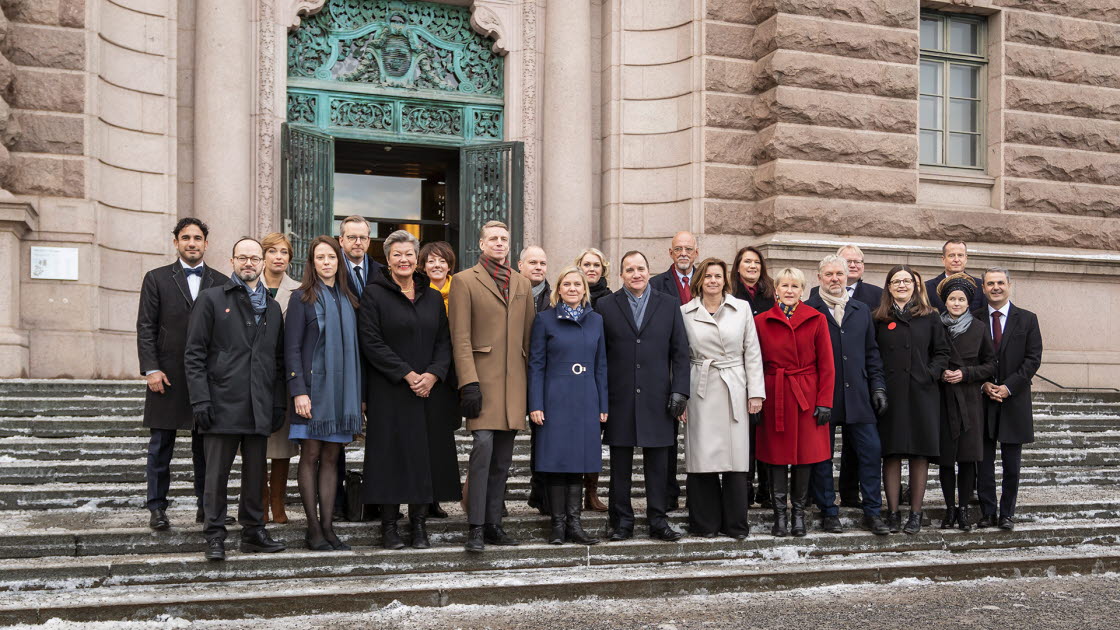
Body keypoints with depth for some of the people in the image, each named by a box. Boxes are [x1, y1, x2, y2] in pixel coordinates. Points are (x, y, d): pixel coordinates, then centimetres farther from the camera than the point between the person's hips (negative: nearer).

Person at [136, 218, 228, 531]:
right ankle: (157, 508, 11)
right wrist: (151, 369, -9)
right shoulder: (157, 278, 5)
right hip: (167, 376, -1)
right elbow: (146, 328, 1)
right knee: (160, 446, 4)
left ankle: (206, 505, 16)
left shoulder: (221, 282, 9)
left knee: (205, 446, 8)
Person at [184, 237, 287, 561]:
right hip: (222, 402, -4)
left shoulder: (272, 308, 16)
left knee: (255, 473, 9)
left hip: (259, 407, 4)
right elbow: (194, 354, -3)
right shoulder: (211, 299, 3)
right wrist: (200, 399, -11)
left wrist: (279, 403, 10)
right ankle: (215, 536, 7)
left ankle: (253, 531, 18)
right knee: (217, 473, -1)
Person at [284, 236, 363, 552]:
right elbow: (292, 348, -5)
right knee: (311, 456, -1)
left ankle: (327, 526, 8)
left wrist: (359, 394, 10)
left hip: (341, 391, 5)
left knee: (331, 457, 6)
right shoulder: (302, 298, 0)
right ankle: (313, 529, 3)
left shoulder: (348, 300, 14)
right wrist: (298, 391, -14)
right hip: (313, 387, -5)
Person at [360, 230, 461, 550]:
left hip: (431, 389, 4)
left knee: (427, 453, 2)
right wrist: (407, 374, -14)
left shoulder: (433, 297, 12)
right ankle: (389, 526, 5)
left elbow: (444, 341, 9)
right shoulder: (374, 294, -1)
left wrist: (433, 374, -9)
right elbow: (371, 341, -9)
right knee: (393, 451, -3)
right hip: (390, 391, -4)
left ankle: (419, 523, 10)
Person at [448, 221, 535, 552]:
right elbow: (460, 338, -5)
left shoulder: (522, 284, 18)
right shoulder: (465, 281, 3)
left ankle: (493, 523, 15)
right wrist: (468, 382, -14)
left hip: (514, 381, 5)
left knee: (503, 457, 7)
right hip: (482, 378, -5)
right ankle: (476, 528, -10)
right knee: (483, 445, -16)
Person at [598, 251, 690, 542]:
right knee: (620, 466, 5)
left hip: (657, 398, 1)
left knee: (658, 464, 4)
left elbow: (680, 352, 6)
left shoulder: (669, 305, 8)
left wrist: (680, 390, -3)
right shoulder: (606, 306, 6)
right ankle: (622, 522, 13)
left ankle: (658, 521, 12)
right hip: (619, 398, 0)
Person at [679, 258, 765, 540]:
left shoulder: (742, 308, 7)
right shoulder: (685, 313, 5)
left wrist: (756, 392, 1)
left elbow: (752, 352, 6)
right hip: (701, 392, 0)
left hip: (734, 391, 1)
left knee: (736, 457, 0)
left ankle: (735, 523, 12)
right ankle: (705, 523, 11)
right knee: (702, 456, -1)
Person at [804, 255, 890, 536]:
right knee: (822, 455, 3)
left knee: (871, 450, 0)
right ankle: (828, 513, 14)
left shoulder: (861, 310, 15)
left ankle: (872, 513, 10)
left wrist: (877, 387, 9)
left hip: (857, 395, 4)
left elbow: (871, 353, 18)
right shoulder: (807, 310, 1)